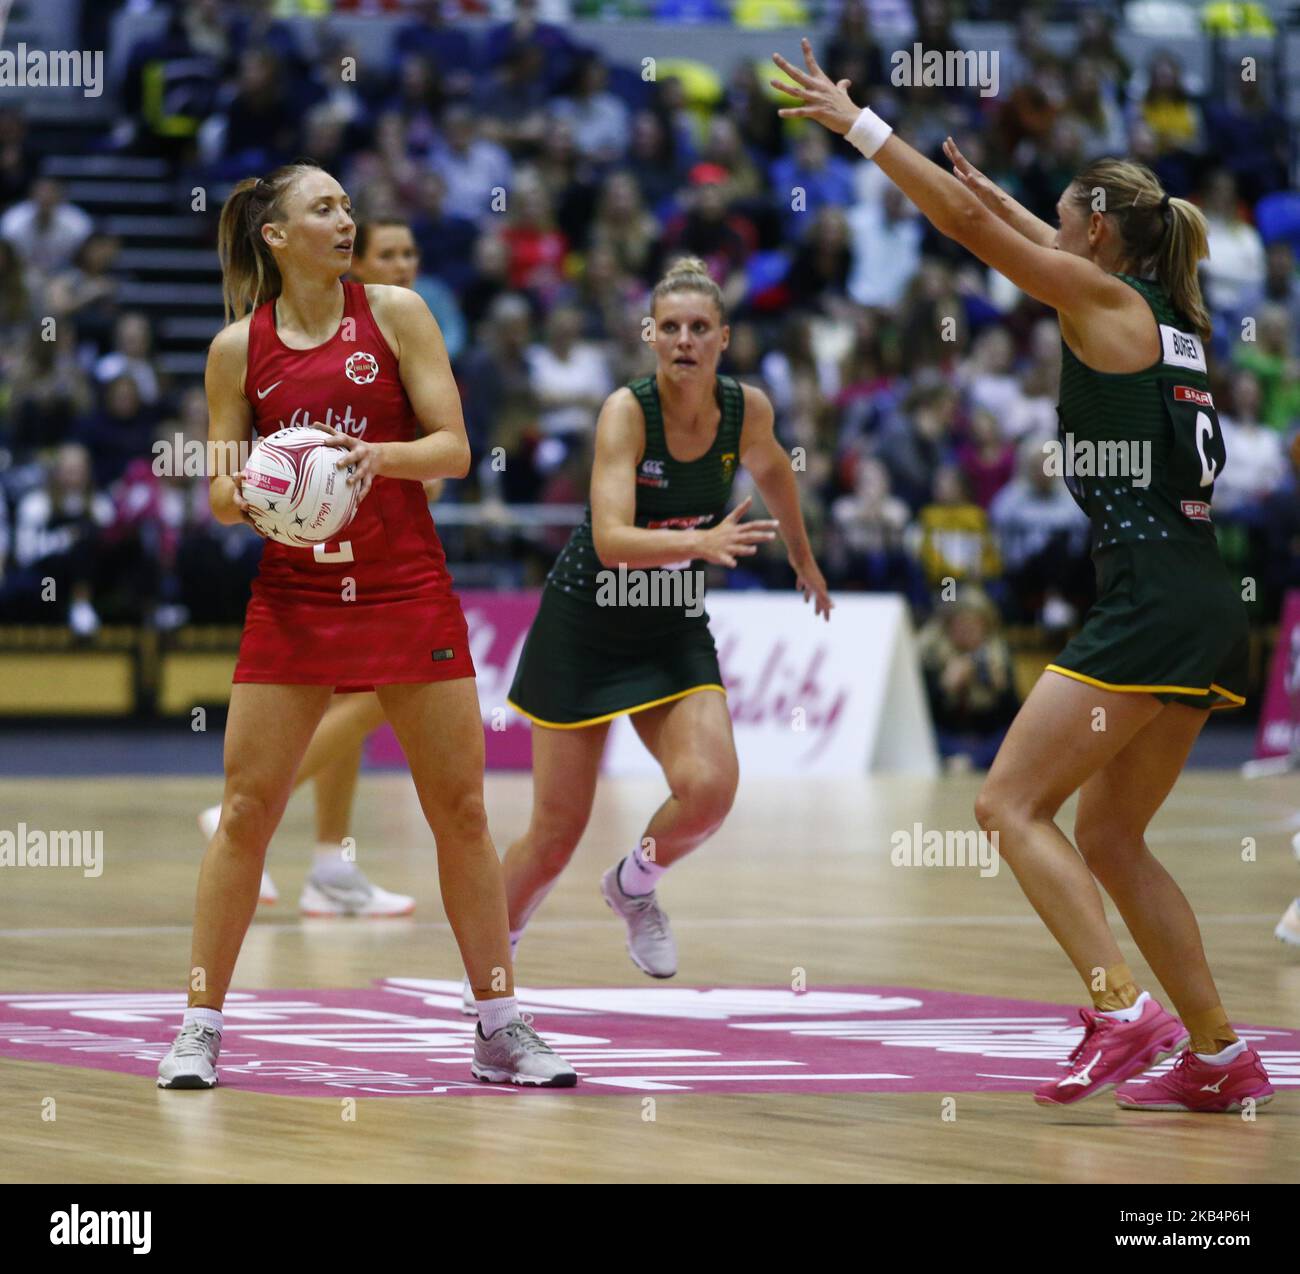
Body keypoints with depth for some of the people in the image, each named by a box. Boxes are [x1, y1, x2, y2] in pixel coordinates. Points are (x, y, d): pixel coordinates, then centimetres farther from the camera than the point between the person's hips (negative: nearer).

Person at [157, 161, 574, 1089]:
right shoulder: (239, 347, 3)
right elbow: (221, 491, 6)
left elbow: (453, 448, -3)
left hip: (407, 591, 0)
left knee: (460, 808, 1)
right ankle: (199, 1028, 4)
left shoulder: (395, 312, 0)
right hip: (293, 595, 0)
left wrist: (379, 455, -22)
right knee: (246, 810, -4)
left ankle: (501, 1029, 10)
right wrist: (232, 494, -17)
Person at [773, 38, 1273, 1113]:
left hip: (1149, 605, -9)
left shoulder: (1105, 299, -4)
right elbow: (1041, 240, 38)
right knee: (1109, 839, 14)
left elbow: (967, 220, -4)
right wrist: (989, 184, 50)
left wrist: (857, 123, 3)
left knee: (1013, 804, -5)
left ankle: (1125, 1016, -17)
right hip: (1206, 610, 9)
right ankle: (1220, 1057, 12)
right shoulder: (1167, 314, 18)